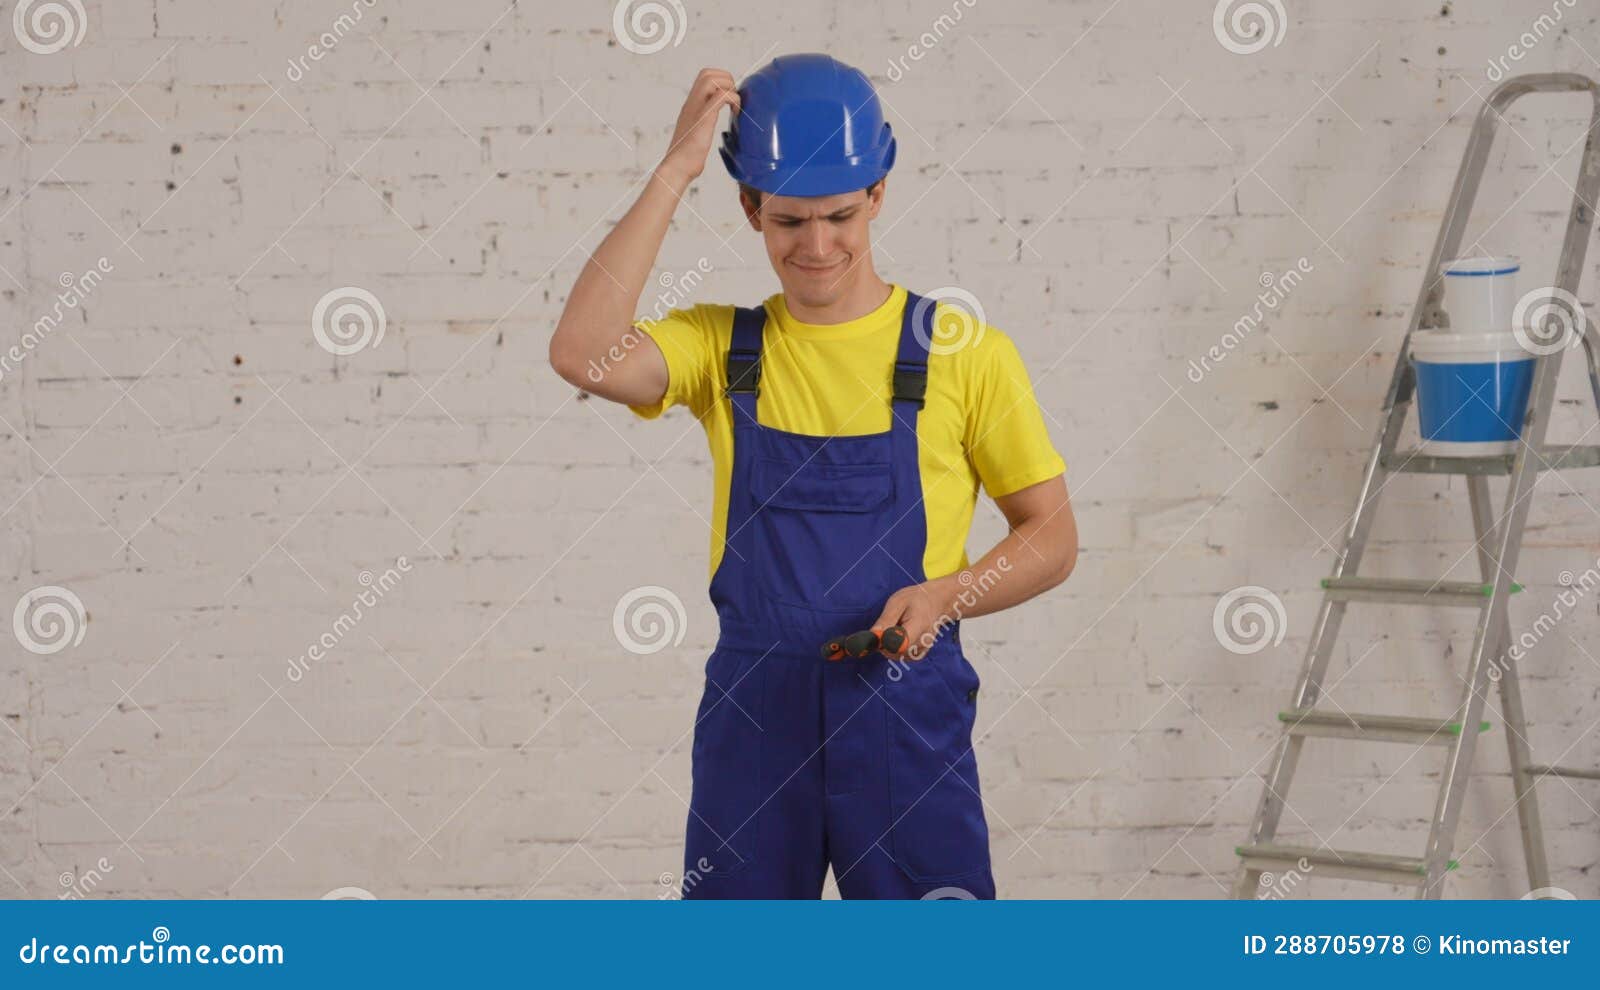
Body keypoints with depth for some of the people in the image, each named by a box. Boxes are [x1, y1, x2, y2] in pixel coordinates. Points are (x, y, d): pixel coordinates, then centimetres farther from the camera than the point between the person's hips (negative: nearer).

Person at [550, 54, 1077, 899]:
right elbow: (583, 354, -16)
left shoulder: (962, 351, -1)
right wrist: (674, 173, -14)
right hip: (752, 711, 2)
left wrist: (944, 597, -16)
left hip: (906, 711, -2)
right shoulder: (722, 345, 4)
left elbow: (1052, 535, 4)